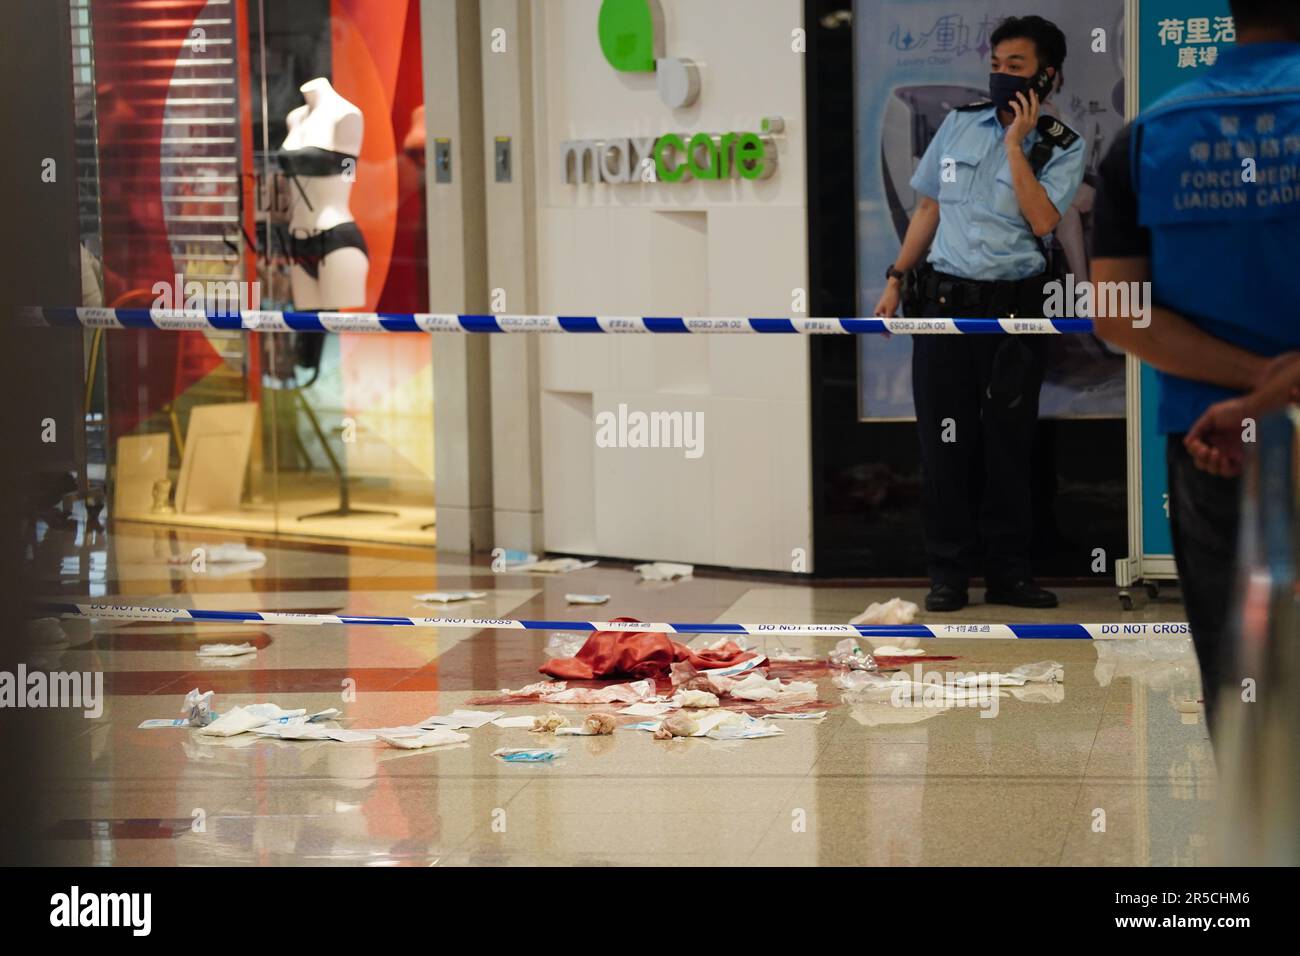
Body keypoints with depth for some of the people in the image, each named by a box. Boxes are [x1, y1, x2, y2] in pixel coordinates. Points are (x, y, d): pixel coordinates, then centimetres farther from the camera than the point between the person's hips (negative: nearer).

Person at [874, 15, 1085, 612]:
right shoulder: (959, 124, 8)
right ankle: (948, 573, 9)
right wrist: (895, 280, 13)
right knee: (944, 441, 2)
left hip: (1013, 310, -2)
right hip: (945, 302, 2)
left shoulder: (1062, 148, -2)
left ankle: (1009, 572, 14)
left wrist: (1016, 143, -16)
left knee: (1009, 444, 4)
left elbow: (1042, 220, -17)